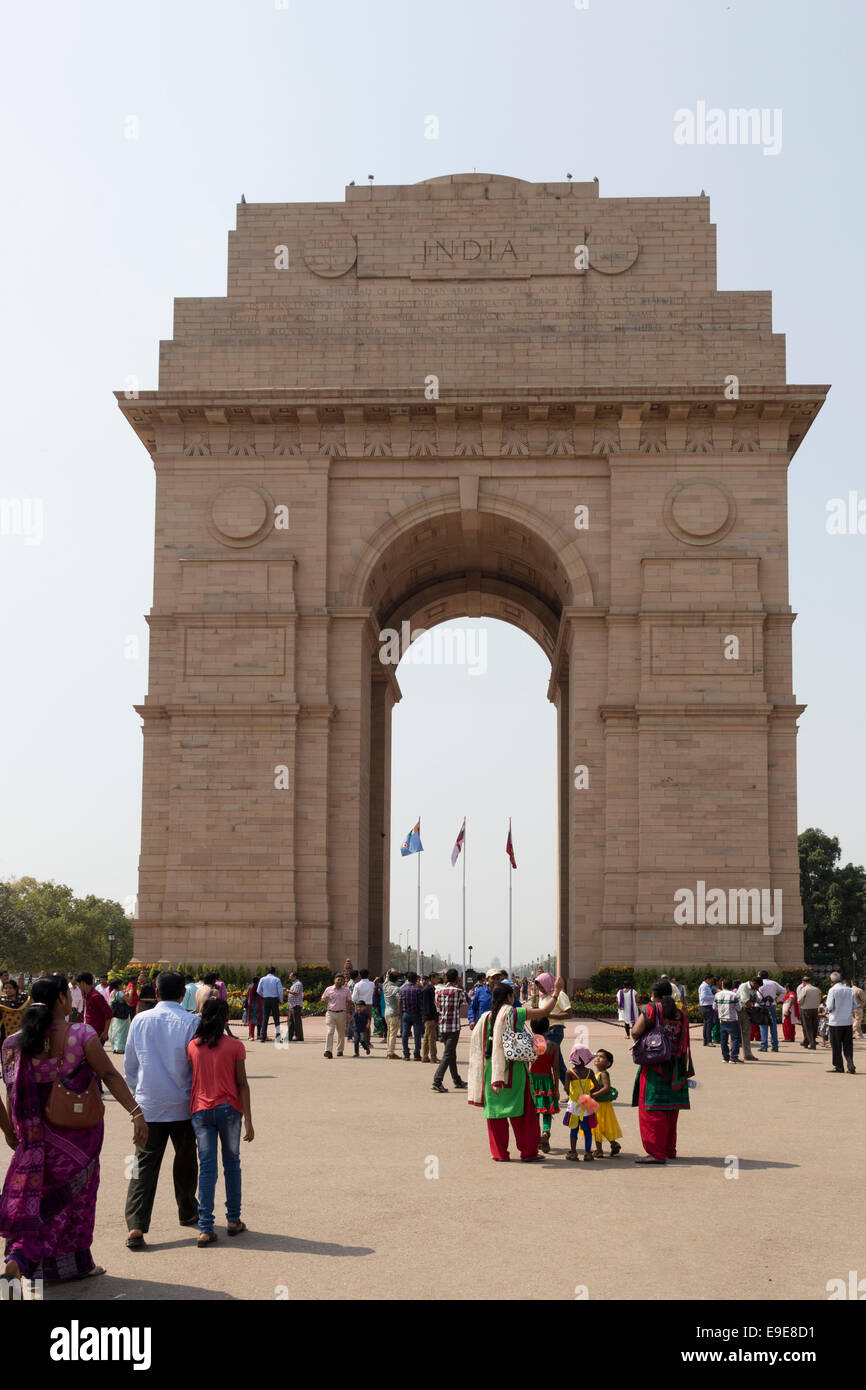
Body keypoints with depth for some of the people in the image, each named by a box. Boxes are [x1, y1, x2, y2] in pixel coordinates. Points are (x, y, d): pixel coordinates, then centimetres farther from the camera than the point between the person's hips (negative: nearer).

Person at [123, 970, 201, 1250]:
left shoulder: (140, 1020, -1)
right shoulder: (191, 1022, -10)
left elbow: (129, 1065, 8)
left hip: (147, 1105, 1)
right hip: (182, 1106, -1)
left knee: (145, 1164, 1)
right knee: (185, 1161, 17)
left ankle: (135, 1225, -10)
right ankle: (187, 1213, 33)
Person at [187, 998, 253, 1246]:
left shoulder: (193, 1046, 0)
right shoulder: (235, 1046, -6)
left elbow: (191, 1079, 5)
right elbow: (242, 1084, -5)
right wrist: (248, 1120, -2)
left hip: (201, 1111, 1)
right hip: (229, 1109, -1)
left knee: (207, 1168, 3)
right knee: (232, 1163, 15)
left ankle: (205, 1228, -3)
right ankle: (233, 1220, 22)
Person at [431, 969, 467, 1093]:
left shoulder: (439, 991, 4)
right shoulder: (458, 991, -10)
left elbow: (438, 1007, 12)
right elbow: (464, 1001, 9)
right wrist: (458, 985, 14)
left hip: (442, 1026, 6)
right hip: (453, 1027, -6)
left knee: (452, 1055, 17)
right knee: (448, 1055, -6)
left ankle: (457, 1081, 27)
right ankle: (437, 1081, -16)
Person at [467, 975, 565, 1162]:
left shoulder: (486, 1017, 4)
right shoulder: (515, 1013, -6)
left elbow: (477, 1045, 5)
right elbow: (545, 1011, -4)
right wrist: (556, 991, 9)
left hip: (491, 1069, 3)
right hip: (514, 1069, -3)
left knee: (495, 1111, 9)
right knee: (523, 1110, 6)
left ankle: (499, 1152, 12)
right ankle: (527, 1151, 10)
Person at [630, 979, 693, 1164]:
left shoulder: (651, 1009, -8)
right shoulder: (680, 1014, 8)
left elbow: (635, 1032, -15)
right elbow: (685, 1045, 12)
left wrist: (638, 1043, 6)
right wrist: (685, 1070, 19)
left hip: (654, 1067, -6)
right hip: (674, 1070, 6)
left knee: (652, 1111, -4)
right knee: (670, 1111, 16)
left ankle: (657, 1153, -7)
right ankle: (669, 1149, 25)